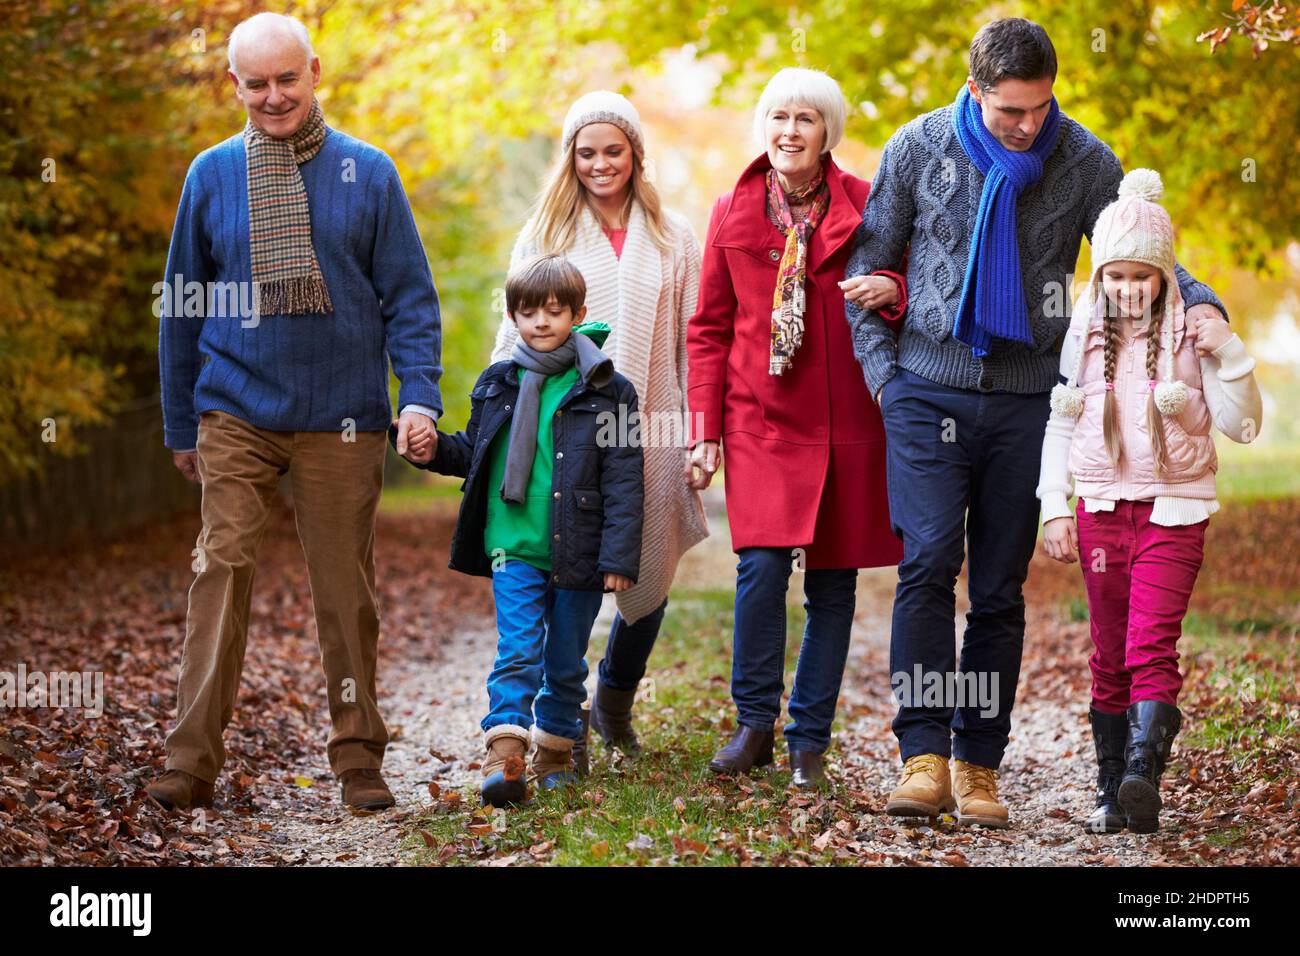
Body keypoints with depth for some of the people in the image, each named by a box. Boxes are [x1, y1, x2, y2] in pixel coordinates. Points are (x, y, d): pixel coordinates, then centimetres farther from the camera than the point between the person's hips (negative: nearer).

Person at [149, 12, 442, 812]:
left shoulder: (367, 173, 2)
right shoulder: (213, 174, 5)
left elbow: (409, 295, 3)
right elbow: (181, 307, 11)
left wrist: (420, 394, -10)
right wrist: (180, 425, 12)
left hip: (343, 422, 0)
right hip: (236, 416, 0)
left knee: (346, 587, 5)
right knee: (223, 570, -9)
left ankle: (359, 759, 15)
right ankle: (193, 760, -7)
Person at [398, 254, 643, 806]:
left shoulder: (606, 391, -3)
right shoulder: (496, 385, 8)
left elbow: (623, 481, -4)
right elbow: (474, 454, 22)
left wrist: (619, 557, -9)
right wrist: (435, 450, 1)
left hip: (577, 555, -1)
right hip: (515, 549, 1)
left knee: (566, 663, 11)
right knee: (517, 652, -11)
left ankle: (555, 752, 27)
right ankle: (505, 754, -17)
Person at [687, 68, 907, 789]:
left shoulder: (867, 206, 2)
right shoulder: (733, 213, 6)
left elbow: (908, 294, 10)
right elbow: (709, 330, 9)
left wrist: (892, 291, -15)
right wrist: (705, 433, 3)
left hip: (847, 423, 0)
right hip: (761, 418, 0)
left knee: (832, 583, 3)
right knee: (761, 566, -14)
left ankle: (809, 742, 15)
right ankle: (755, 724, 4)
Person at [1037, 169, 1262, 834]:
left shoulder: (1190, 335, -1)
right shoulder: (1083, 335, 6)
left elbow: (1241, 425, -4)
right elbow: (1058, 427, 11)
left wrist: (1228, 355, -16)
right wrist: (1055, 509, 4)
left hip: (1173, 510, -3)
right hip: (1100, 509, 3)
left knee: (1151, 647, -16)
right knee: (1109, 655, 6)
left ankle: (1143, 774, -27)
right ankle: (1111, 792, 11)